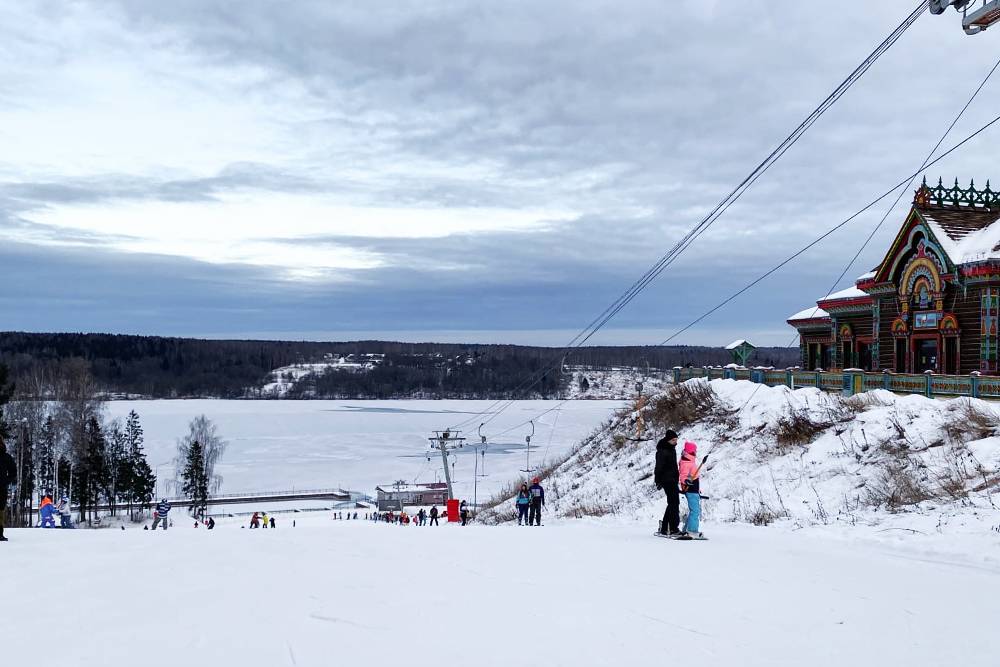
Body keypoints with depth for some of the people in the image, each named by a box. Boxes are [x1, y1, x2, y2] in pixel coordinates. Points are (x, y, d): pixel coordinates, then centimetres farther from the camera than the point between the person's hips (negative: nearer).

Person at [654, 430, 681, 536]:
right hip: (667, 480, -10)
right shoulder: (662, 451, -13)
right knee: (674, 503, -14)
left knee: (672, 504, 12)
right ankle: (674, 529, -15)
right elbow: (659, 467, -17)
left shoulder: (672, 449, 16)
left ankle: (664, 529, 19)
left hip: (673, 480, 10)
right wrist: (658, 481, -20)